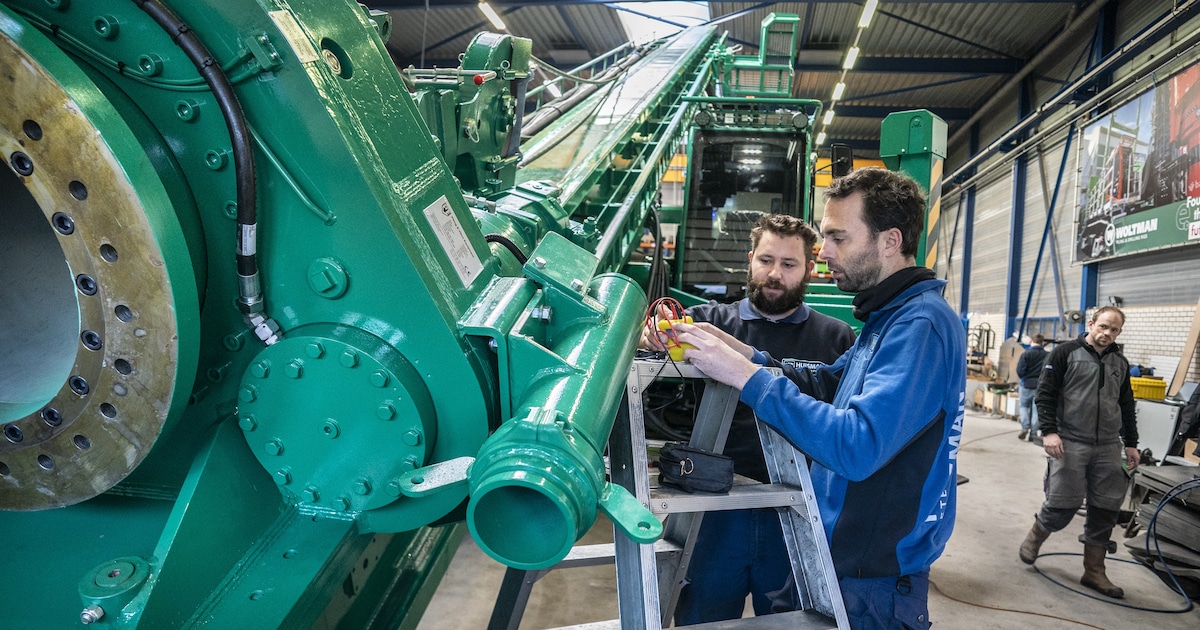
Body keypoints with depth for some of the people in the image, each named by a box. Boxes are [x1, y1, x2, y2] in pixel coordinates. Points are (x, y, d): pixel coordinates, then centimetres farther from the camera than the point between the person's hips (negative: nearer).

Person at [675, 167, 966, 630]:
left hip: (872, 579, -9)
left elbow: (857, 447, -32)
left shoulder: (922, 324, -23)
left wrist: (748, 376, -29)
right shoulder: (887, 318, 10)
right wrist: (742, 353, -1)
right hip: (840, 555, 9)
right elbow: (824, 386, 13)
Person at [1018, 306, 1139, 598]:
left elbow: (1127, 406, 21)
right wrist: (1049, 431, -15)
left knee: (1106, 509, 4)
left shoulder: (1120, 363, 14)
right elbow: (1045, 393, -6)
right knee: (1063, 503, -6)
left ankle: (1094, 572, 15)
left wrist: (1131, 444, 17)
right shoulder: (1066, 353, -2)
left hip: (1108, 447, 5)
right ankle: (1034, 538, 23)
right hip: (1071, 442, -5)